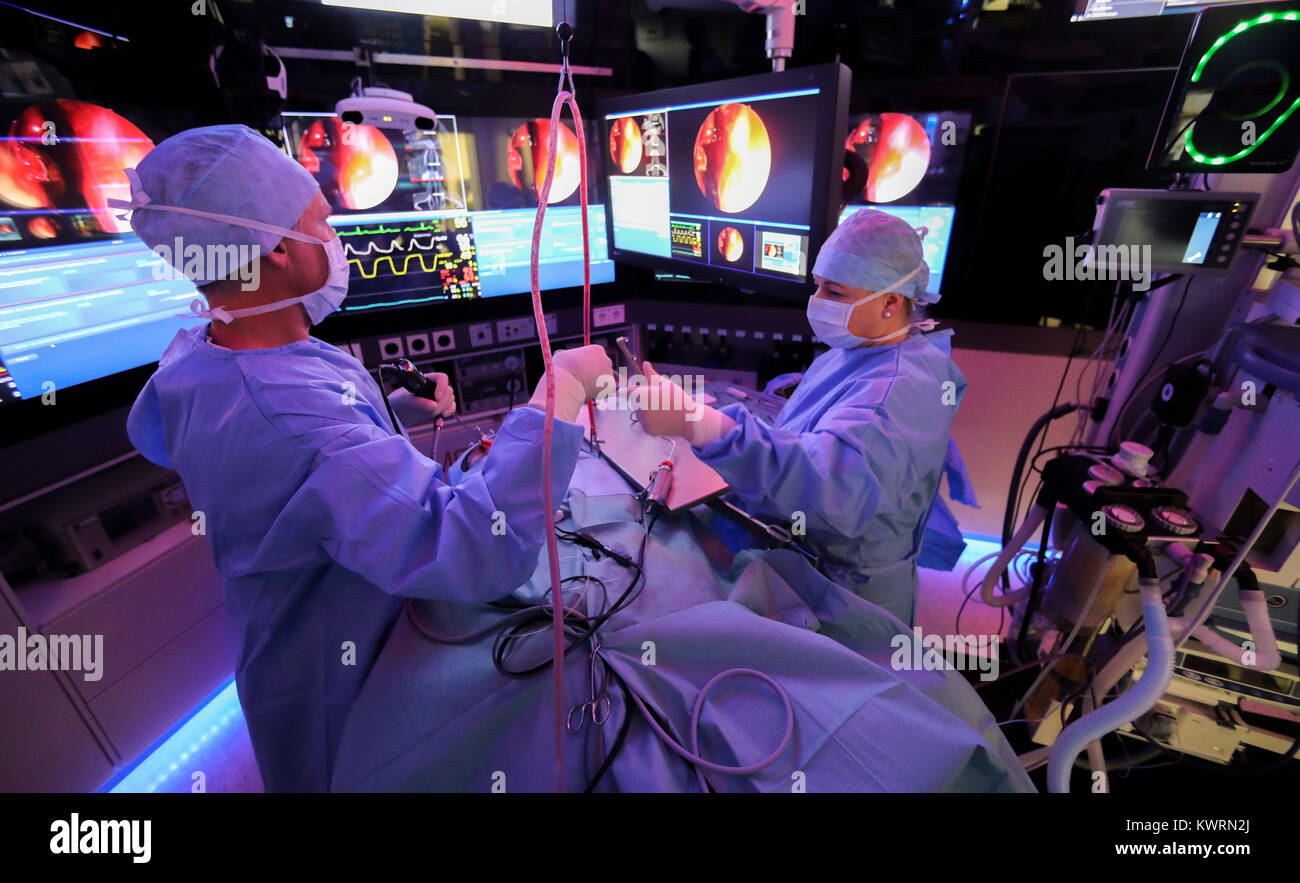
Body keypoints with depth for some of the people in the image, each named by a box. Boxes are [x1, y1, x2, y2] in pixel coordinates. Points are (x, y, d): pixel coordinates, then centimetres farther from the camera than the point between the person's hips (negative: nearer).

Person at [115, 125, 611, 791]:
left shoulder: (197, 360, -8)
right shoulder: (285, 422, -40)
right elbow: (480, 550, -48)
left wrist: (397, 409, 1)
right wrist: (562, 389, -38)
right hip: (334, 699, -7)